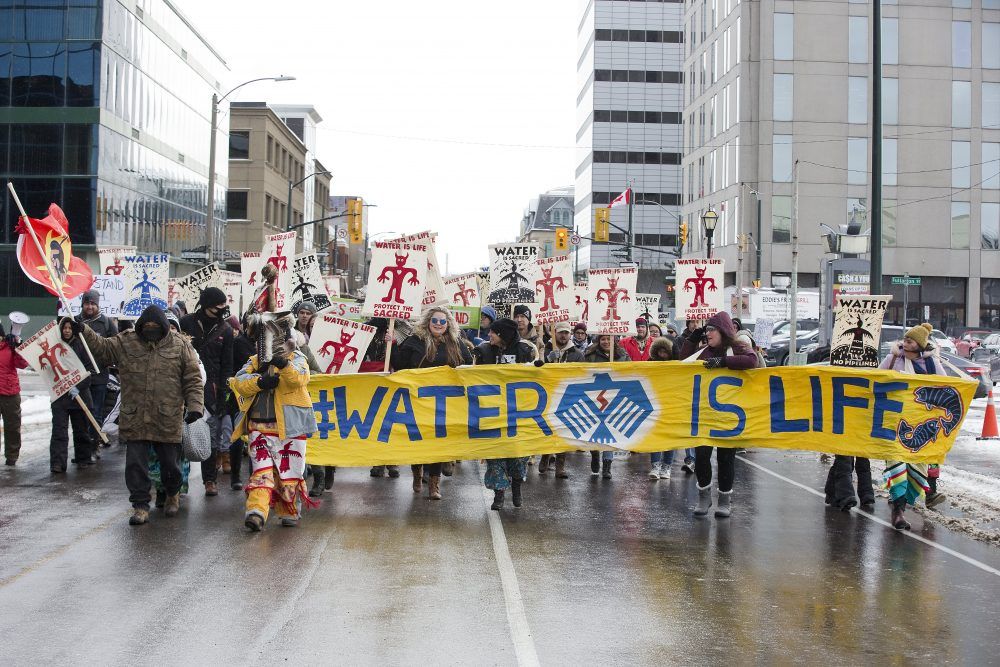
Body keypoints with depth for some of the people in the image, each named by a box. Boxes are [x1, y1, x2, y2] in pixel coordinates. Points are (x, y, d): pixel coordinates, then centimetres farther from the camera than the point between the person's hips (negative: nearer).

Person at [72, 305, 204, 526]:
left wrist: (195, 406, -11)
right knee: (135, 464, 2)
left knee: (168, 462, 11)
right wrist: (84, 333, -13)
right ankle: (140, 505, 13)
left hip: (168, 419, -1)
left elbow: (193, 380, -2)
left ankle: (173, 495, 38)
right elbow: (102, 348, 3)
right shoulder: (126, 342, 4)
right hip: (134, 419, 1)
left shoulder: (180, 345, -2)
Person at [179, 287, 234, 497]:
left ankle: (210, 479, 7)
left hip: (210, 387, 1)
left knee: (211, 433, 0)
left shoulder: (225, 330, 6)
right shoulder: (187, 322, 1)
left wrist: (222, 395, 0)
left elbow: (226, 366, 6)